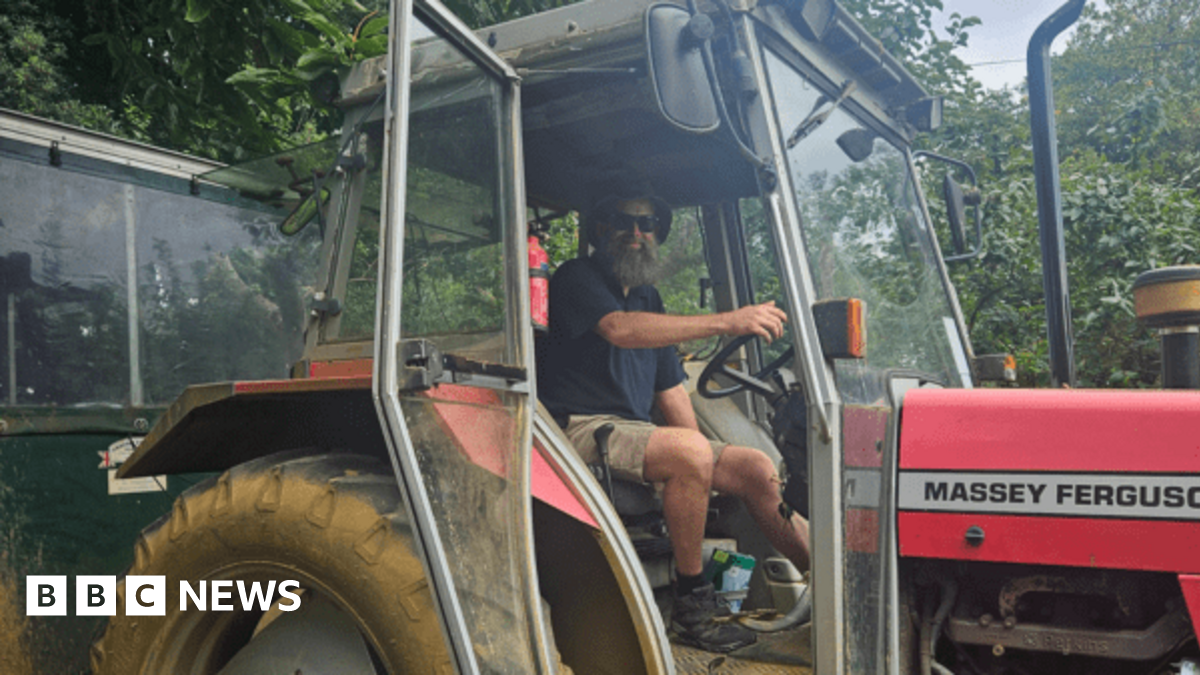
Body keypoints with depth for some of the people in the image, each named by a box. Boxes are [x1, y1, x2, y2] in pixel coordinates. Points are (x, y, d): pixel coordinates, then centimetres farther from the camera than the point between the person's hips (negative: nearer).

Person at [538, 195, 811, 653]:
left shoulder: (648, 299, 21)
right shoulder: (577, 279, -3)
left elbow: (670, 388, 22)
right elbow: (620, 329, -24)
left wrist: (705, 470, 8)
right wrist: (726, 322, -30)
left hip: (632, 432, 7)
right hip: (580, 427, -7)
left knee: (758, 469, -7)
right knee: (690, 452, -32)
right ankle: (691, 607, -20)